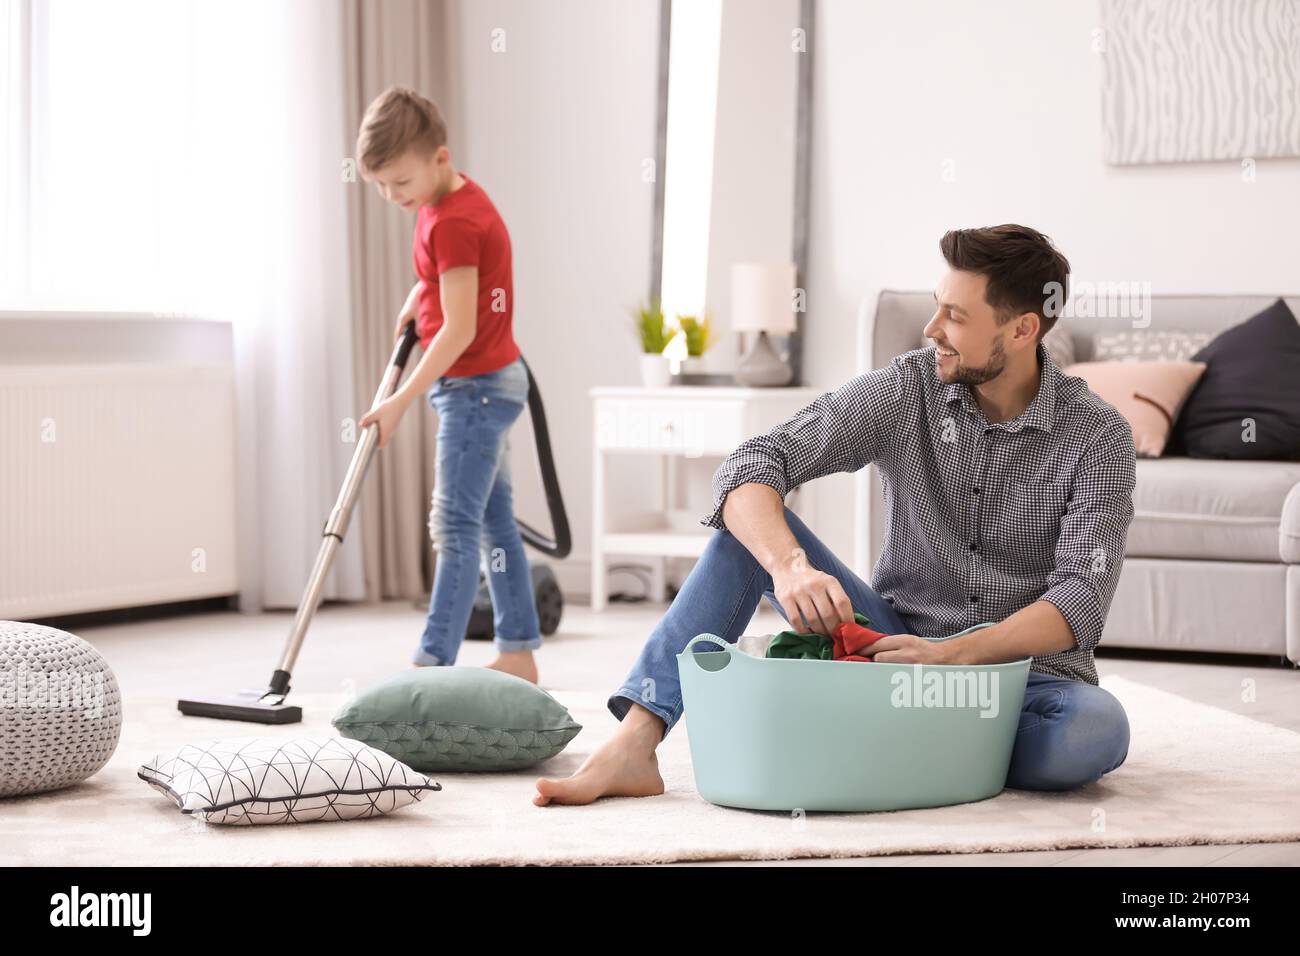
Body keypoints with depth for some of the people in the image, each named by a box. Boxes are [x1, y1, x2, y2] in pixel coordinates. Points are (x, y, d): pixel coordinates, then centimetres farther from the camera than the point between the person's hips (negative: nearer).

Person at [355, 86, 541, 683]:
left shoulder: (452, 224, -21)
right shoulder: (455, 199, 9)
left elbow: (459, 330, -24)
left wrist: (402, 400, -20)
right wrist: (421, 295, 11)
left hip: (475, 386, -11)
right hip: (489, 385, 11)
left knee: (455, 525, -13)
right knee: (493, 520, 13)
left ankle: (432, 664, -16)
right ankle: (518, 655, 20)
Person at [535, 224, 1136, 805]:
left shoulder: (1098, 437, -12)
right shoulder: (906, 389, -7)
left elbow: (1080, 603, -22)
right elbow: (748, 468, -18)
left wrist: (952, 654, -36)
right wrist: (790, 565, -38)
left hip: (1025, 670, -2)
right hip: (899, 647, 2)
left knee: (1095, 731, -38)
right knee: (755, 524, -16)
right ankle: (633, 746, -27)